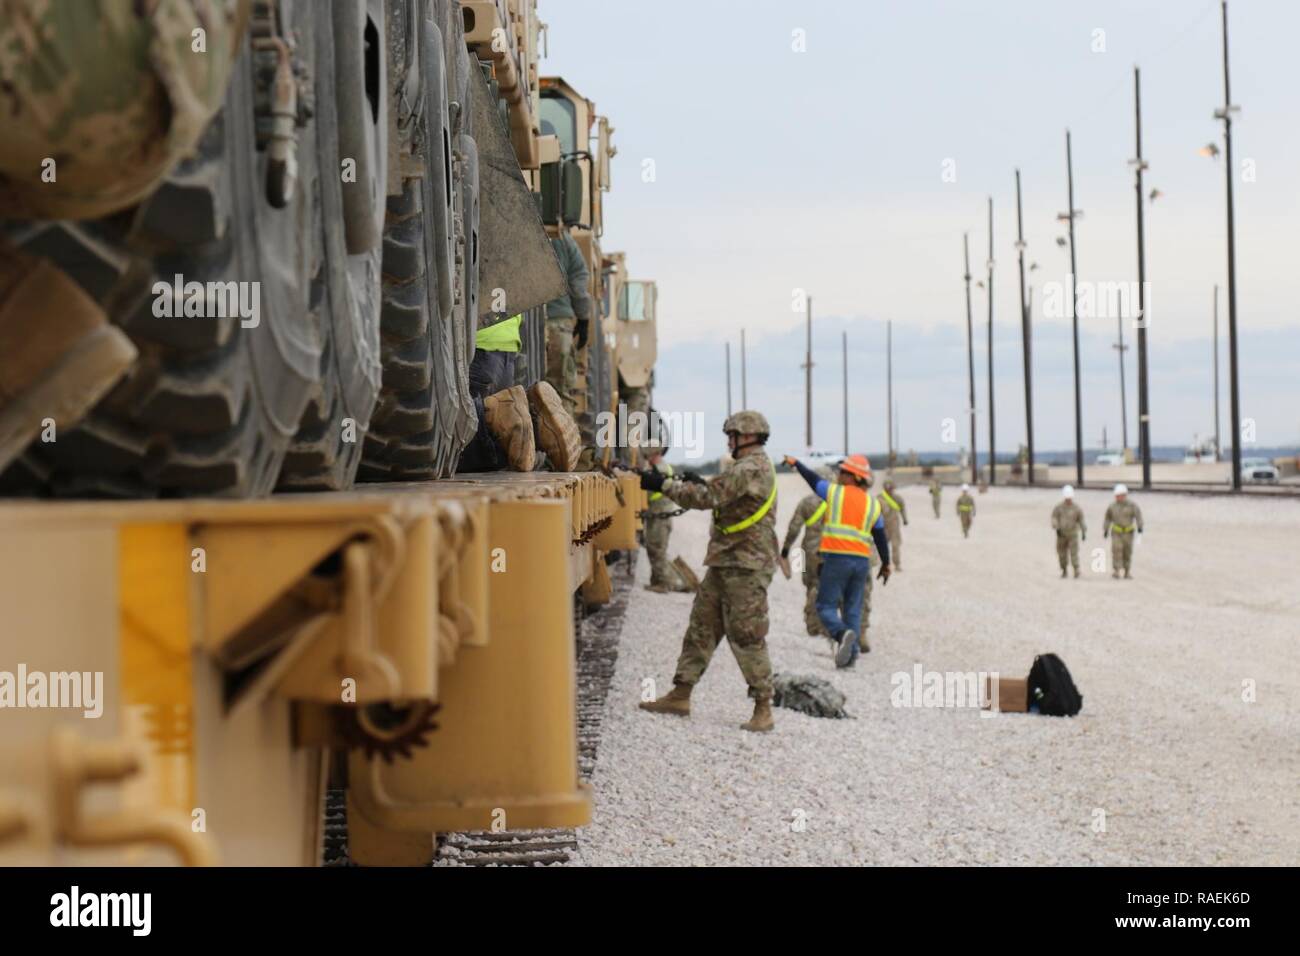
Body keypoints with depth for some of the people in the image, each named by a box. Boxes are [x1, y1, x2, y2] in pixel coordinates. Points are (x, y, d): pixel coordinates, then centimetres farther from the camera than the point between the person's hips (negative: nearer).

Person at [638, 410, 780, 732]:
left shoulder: (751, 469, -16)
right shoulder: (751, 468, 18)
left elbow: (708, 497, -21)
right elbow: (722, 498, 21)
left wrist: (663, 484, -16)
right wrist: (692, 483, 6)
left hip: (746, 566, -10)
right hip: (725, 564, 10)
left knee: (746, 637, -7)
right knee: (701, 627, 11)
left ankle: (763, 709, 0)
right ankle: (680, 696, 15)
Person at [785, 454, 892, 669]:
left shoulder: (835, 492, 0)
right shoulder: (873, 504, 10)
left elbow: (813, 479, 15)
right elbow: (881, 537, 13)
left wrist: (796, 463, 32)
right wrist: (885, 564, 24)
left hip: (837, 557, -4)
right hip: (862, 561, 4)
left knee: (826, 606, 0)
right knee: (853, 609, 10)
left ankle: (842, 633, -27)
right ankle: (850, 654, 5)